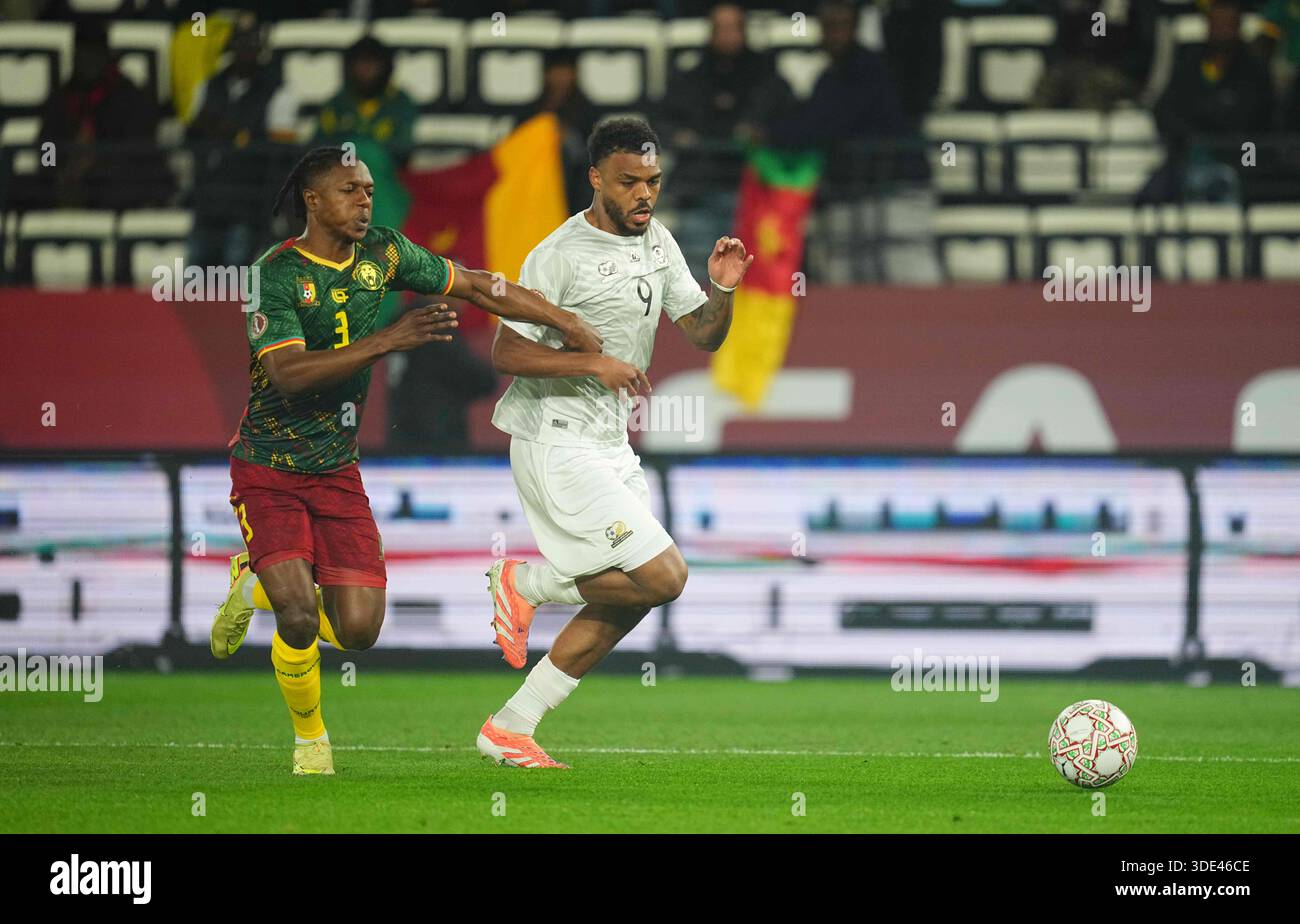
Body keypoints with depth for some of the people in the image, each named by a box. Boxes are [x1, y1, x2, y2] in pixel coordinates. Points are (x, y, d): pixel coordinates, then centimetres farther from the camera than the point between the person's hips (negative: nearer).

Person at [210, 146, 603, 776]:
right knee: (300, 619, -21)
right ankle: (309, 737, 8)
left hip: (337, 472, 5)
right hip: (268, 470, -5)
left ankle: (256, 584, 27)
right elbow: (288, 372, -30)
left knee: (357, 630, -4)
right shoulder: (276, 274, -17)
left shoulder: (381, 254, 0)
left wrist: (565, 323, 0)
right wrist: (386, 341, -36)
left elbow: (474, 286, 8)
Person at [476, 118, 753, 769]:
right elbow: (506, 352, -15)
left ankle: (509, 728, 14)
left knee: (624, 605, 7)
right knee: (662, 576, -17)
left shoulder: (656, 241, 10)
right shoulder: (560, 255, -14)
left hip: (611, 446, 9)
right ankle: (526, 583, 4)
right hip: (558, 442, -9)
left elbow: (702, 334, 12)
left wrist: (722, 289, -8)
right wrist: (594, 363, -24)